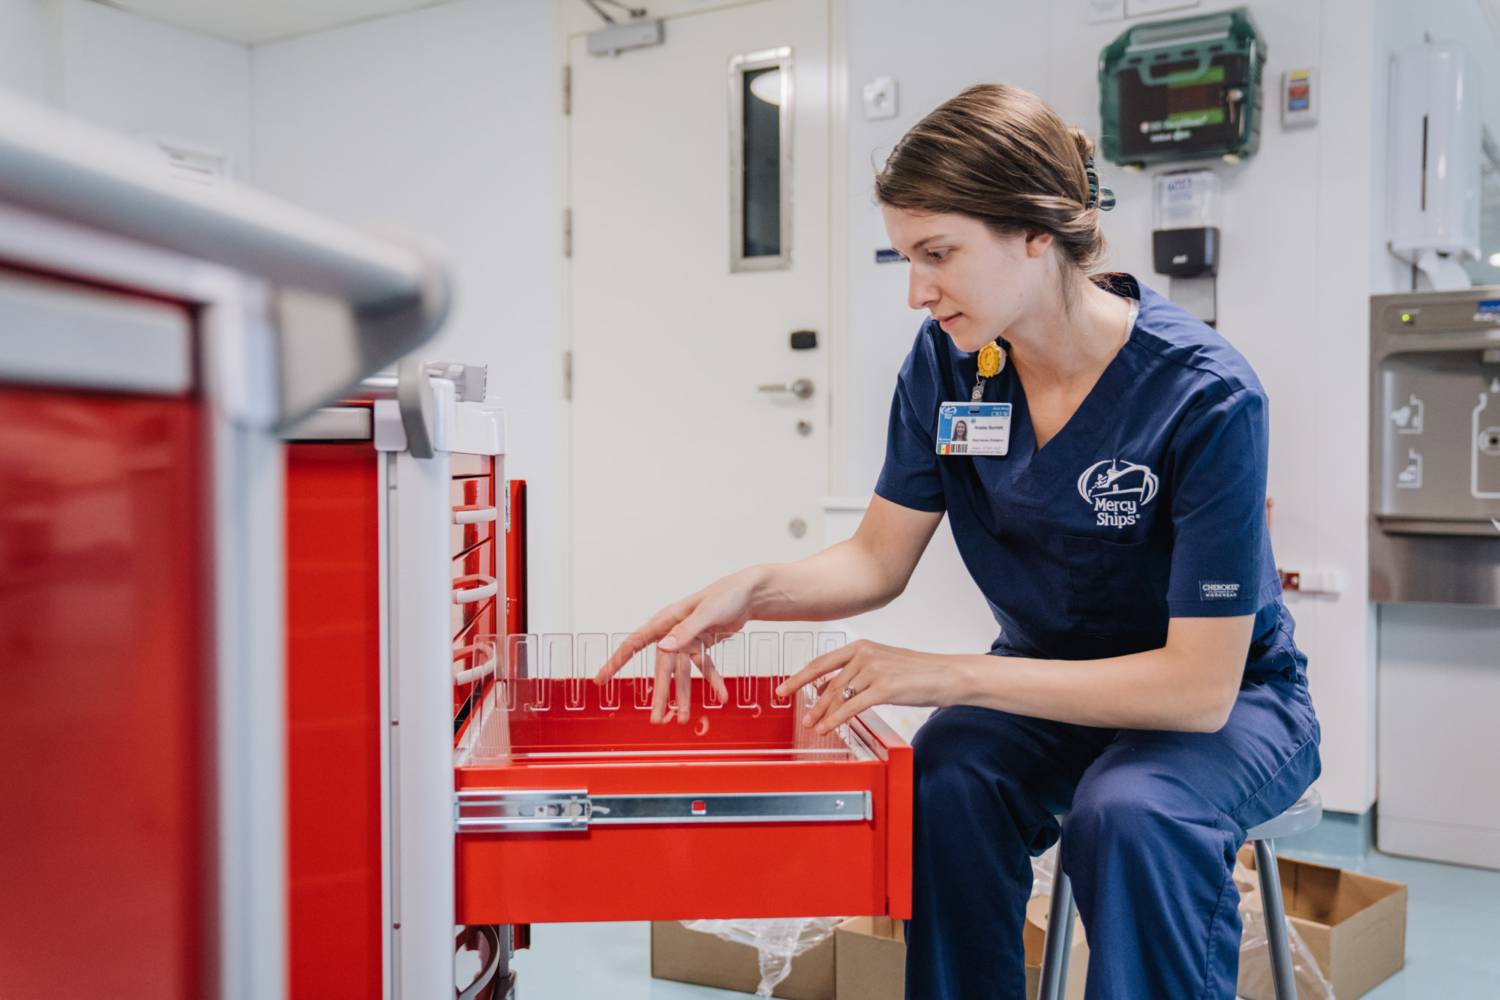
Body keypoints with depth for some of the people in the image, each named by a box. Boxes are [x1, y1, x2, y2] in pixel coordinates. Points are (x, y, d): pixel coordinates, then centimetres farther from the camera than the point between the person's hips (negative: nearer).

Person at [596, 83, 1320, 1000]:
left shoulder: (1205, 396, -26)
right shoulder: (948, 360, -10)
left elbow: (1198, 685, -26)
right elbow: (878, 560, -2)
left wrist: (951, 674, -32)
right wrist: (755, 590, -23)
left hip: (1232, 699, -3)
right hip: (1051, 683, 4)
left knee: (1129, 811, -35)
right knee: (945, 779, -28)